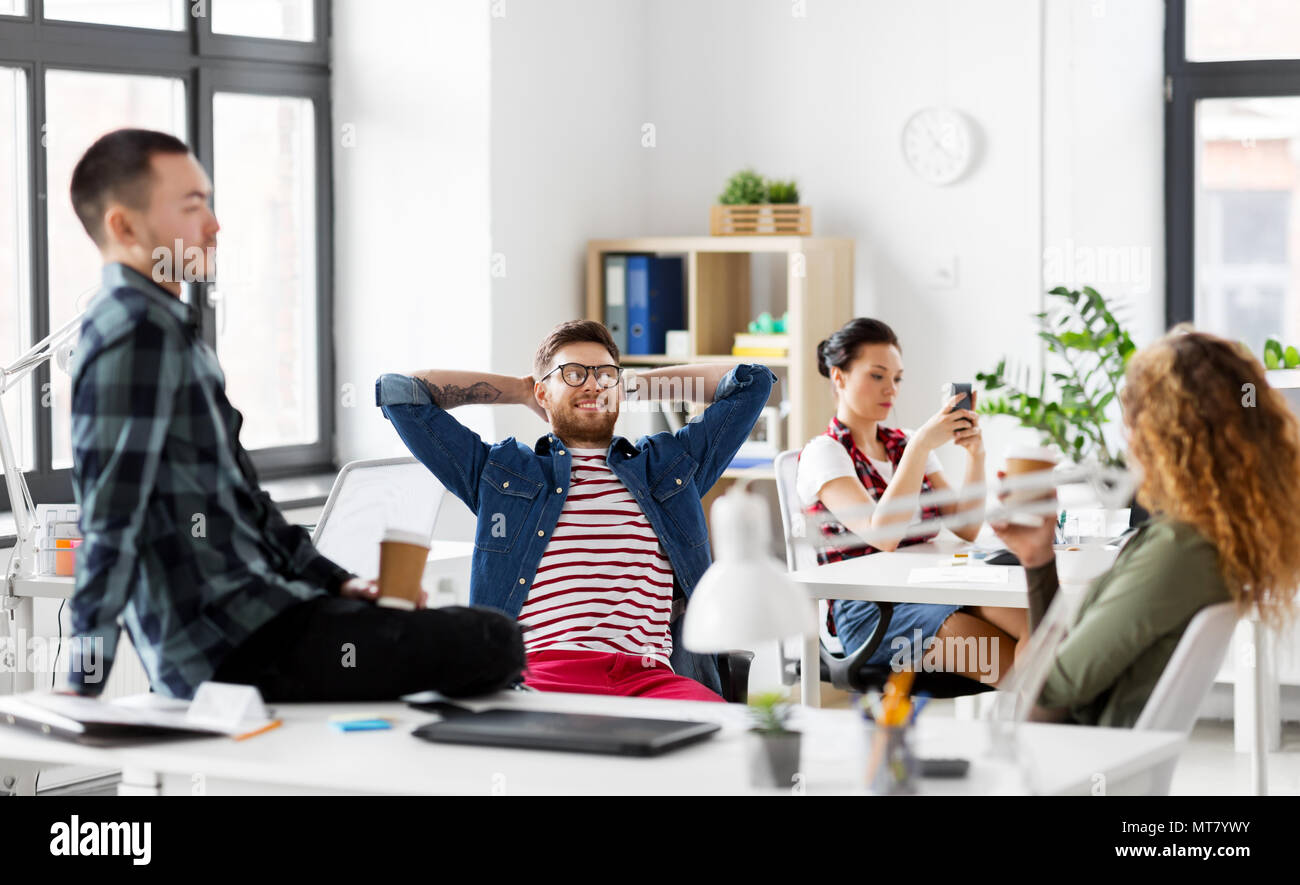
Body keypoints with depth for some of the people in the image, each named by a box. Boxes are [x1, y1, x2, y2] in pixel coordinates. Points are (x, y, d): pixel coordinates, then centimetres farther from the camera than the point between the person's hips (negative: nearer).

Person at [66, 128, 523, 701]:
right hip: (234, 648, -11)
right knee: (492, 645, -15)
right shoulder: (139, 333, -16)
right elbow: (112, 519, -23)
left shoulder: (166, 327, 18)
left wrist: (337, 584, 15)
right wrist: (84, 685, -26)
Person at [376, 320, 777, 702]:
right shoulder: (499, 471, 25)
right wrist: (517, 389, 34)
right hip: (542, 673, -2)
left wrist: (637, 386, 38)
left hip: (649, 677, 2)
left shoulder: (669, 464, 29)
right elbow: (399, 392, 24)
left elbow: (752, 381, 33)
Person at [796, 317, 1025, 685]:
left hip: (932, 591, 6)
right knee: (1016, 665, -32)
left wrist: (975, 455, -4)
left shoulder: (904, 444, 19)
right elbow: (882, 534, -19)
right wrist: (923, 444, -20)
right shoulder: (823, 453, -2)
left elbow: (966, 528, 10)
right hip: (869, 612, -6)